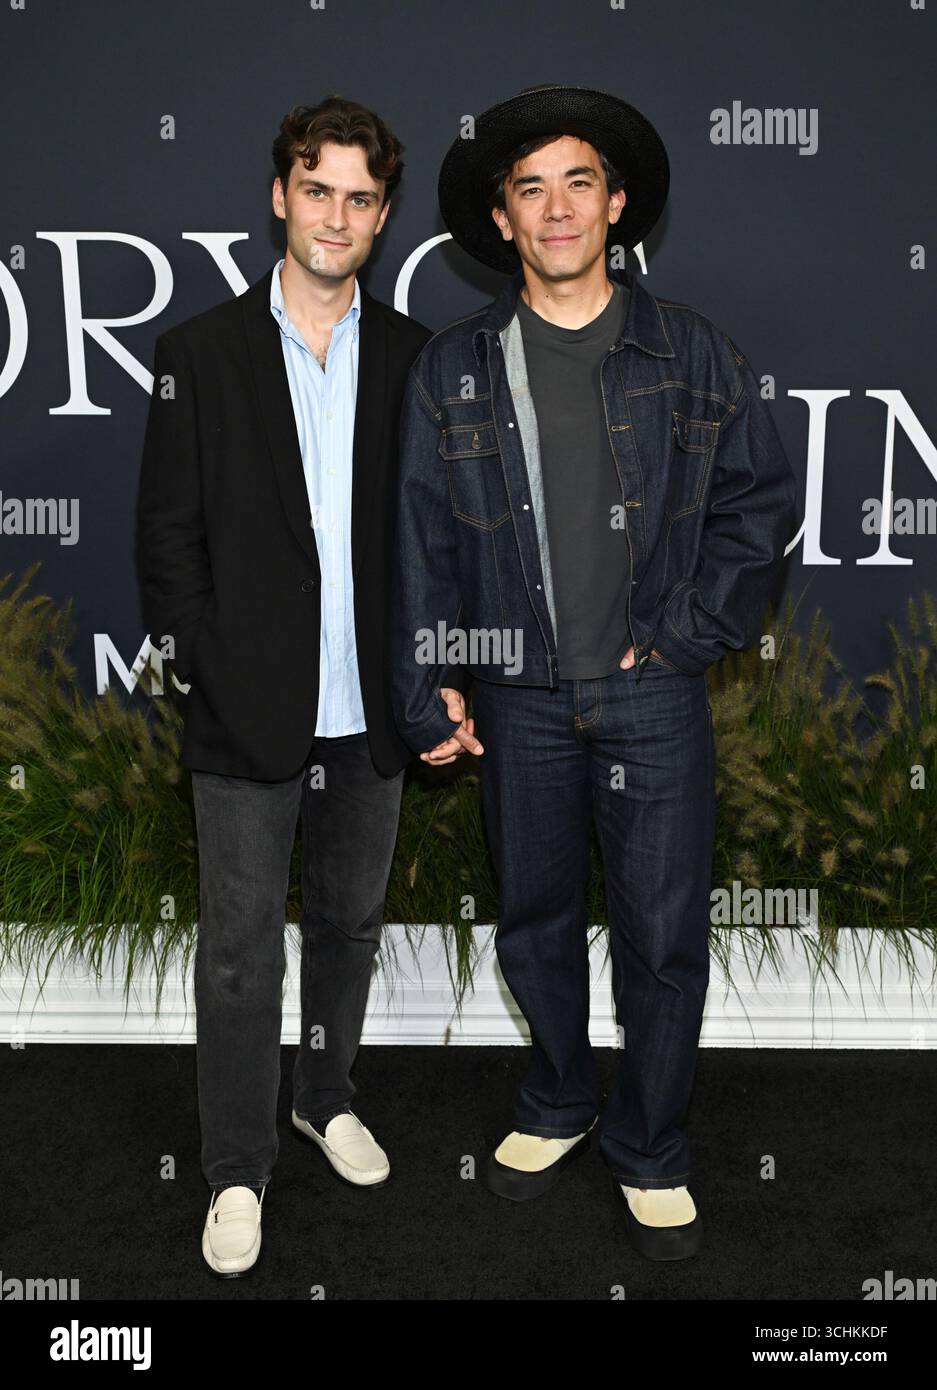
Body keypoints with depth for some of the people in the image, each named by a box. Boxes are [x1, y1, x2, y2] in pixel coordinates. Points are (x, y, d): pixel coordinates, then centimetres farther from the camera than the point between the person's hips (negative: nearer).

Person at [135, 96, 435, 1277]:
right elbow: (168, 539, -3)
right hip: (248, 718, -2)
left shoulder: (412, 359, 4)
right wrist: (208, 681, -8)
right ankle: (237, 1171, 22)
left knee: (350, 922, 18)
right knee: (240, 947, 5)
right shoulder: (200, 352, -2)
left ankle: (327, 1097, 41)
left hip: (369, 714, 3)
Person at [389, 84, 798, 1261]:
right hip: (520, 696, 1)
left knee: (664, 934, 5)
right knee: (534, 921, 15)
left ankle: (647, 1153, 26)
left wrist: (684, 633, -5)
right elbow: (420, 536, 3)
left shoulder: (693, 355, 1)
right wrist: (426, 687, -2)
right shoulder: (451, 370, 2)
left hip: (654, 692, -1)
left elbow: (760, 500, 3)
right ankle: (558, 1106, 38)